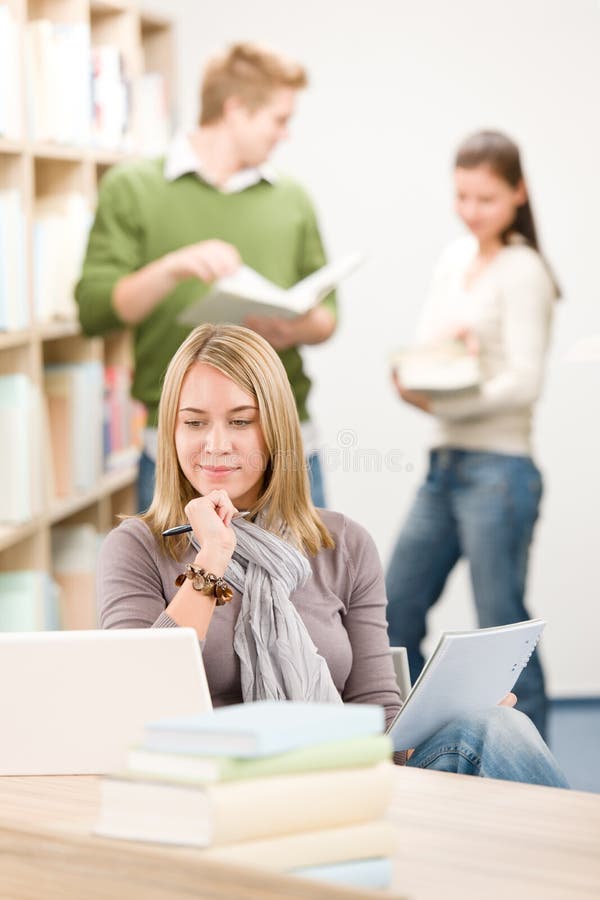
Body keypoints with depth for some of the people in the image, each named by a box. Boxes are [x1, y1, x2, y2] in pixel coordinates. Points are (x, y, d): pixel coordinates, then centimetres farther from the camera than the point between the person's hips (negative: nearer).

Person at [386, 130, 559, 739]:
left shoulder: (522, 271, -8)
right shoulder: (454, 259, 13)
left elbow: (525, 381, -16)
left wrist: (442, 400, -26)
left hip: (498, 470, -8)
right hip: (444, 466, 8)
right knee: (393, 621, 12)